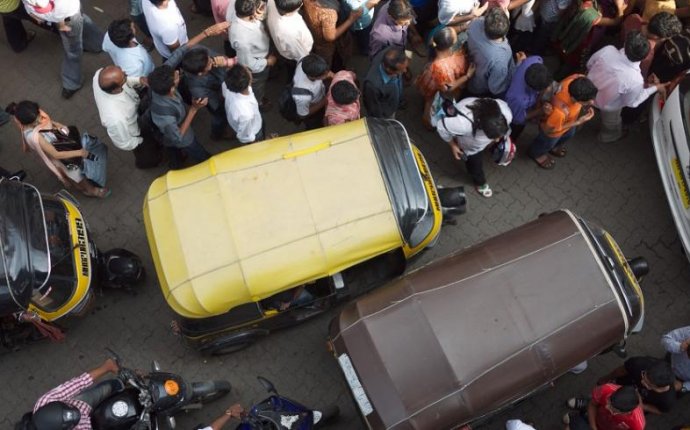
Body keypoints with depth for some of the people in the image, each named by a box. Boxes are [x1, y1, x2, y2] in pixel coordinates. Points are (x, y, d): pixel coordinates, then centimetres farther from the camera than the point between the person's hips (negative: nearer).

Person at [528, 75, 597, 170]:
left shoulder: (578, 79, -37)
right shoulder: (560, 111, -52)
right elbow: (547, 130, -28)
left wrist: (586, 106, -20)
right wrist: (578, 122, -31)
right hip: (553, 130, -5)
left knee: (569, 134, 37)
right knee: (547, 143, 30)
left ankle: (554, 146, 71)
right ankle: (536, 153, 65)